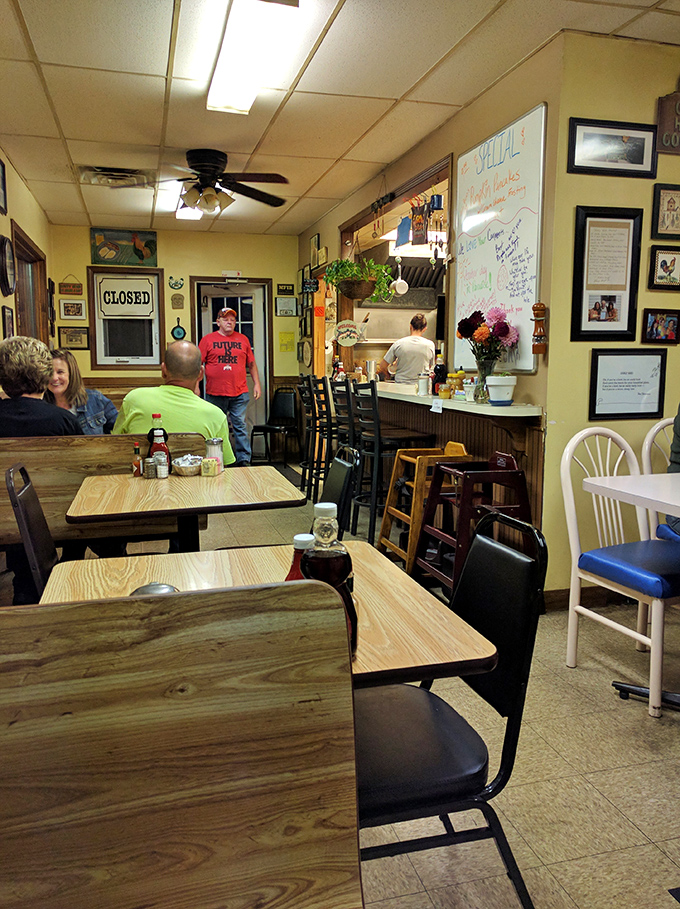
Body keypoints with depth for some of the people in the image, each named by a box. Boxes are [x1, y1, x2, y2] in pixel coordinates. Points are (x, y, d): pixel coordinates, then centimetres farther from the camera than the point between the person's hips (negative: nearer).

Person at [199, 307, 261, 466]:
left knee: (241, 426, -2)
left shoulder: (242, 339, 12)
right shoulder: (207, 340, 5)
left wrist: (256, 383, 10)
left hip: (239, 393, 1)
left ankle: (244, 461, 2)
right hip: (215, 394, -1)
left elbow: (251, 364, 17)